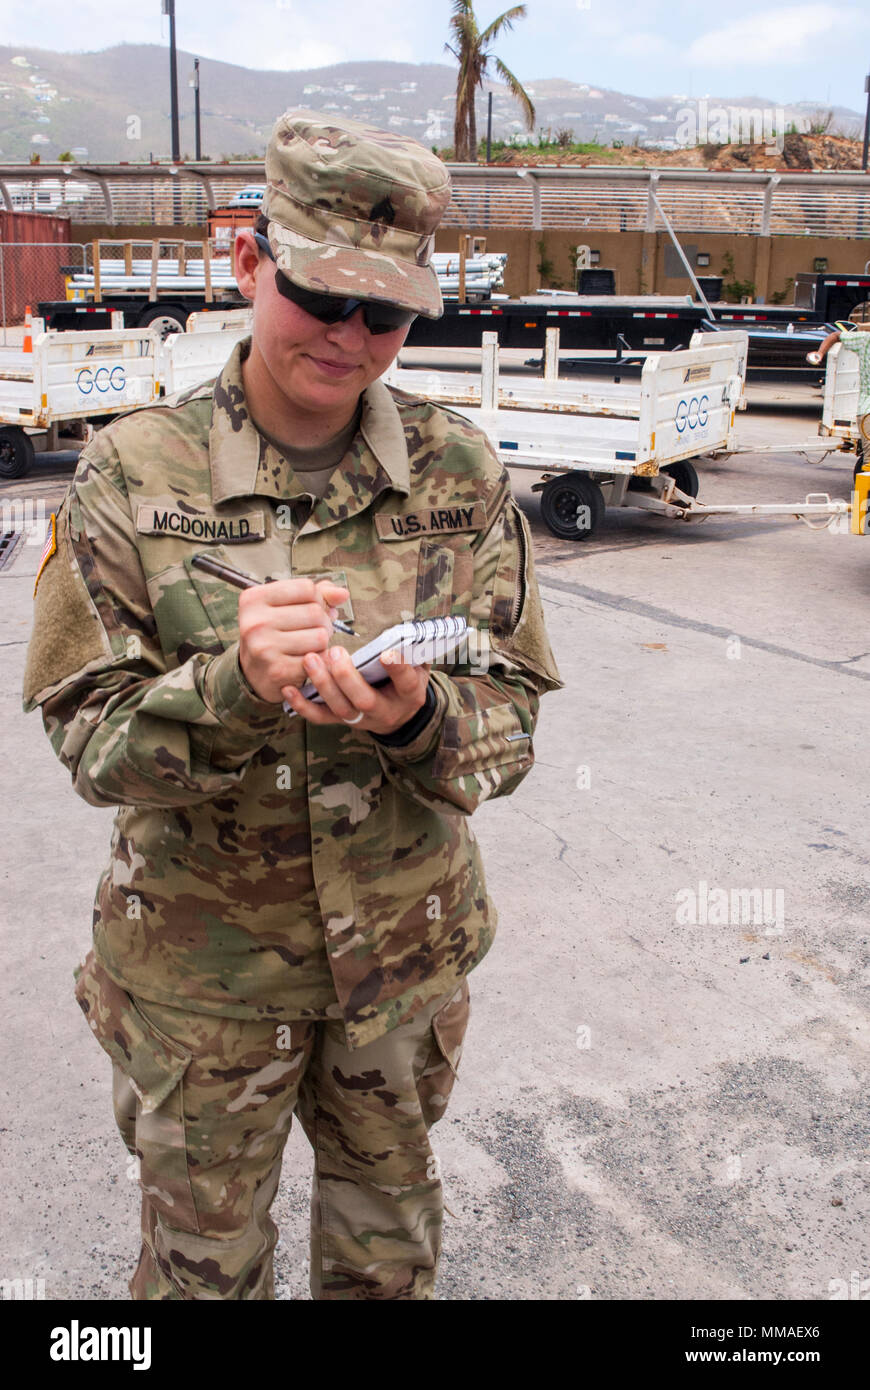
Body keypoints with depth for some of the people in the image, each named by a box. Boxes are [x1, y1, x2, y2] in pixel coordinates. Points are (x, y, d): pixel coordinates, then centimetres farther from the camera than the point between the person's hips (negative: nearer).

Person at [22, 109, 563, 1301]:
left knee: (390, 1239, 26)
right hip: (199, 958, -1)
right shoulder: (133, 473, -13)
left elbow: (511, 724, -7)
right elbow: (87, 742, -13)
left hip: (406, 945, 2)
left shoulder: (461, 474, -8)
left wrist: (417, 715, -30)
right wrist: (232, 681, -33)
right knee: (206, 1257, 22)